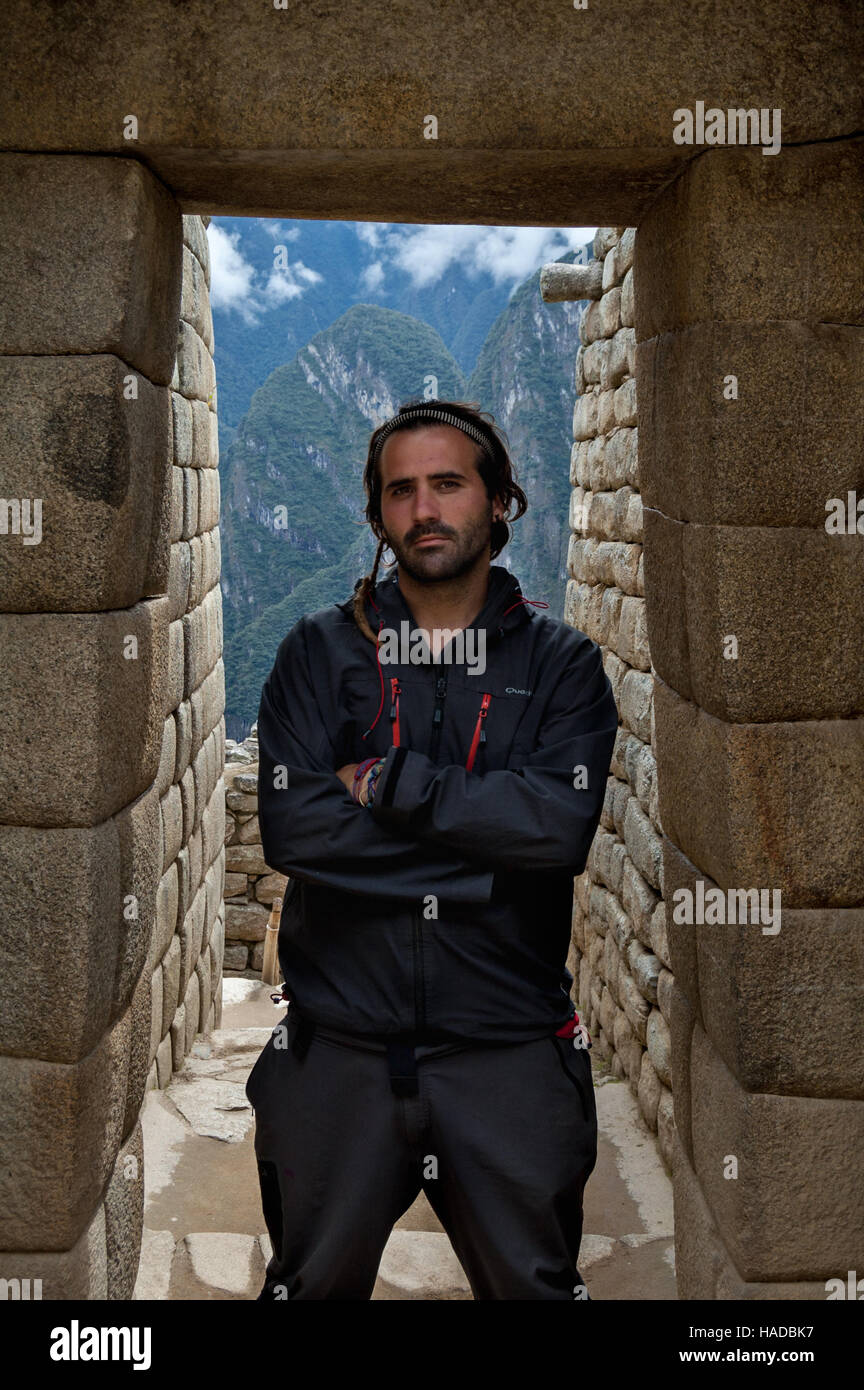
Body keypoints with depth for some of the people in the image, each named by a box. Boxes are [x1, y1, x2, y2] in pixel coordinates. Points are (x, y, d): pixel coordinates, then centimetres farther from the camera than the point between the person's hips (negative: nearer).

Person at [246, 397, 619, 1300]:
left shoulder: (561, 662, 2)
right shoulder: (320, 651, 3)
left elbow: (563, 825, -15)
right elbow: (289, 828, -12)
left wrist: (386, 783, -14)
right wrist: (489, 826, -14)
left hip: (509, 1051, 0)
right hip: (339, 1046, 1)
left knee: (535, 1285, 12)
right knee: (315, 1284, 16)